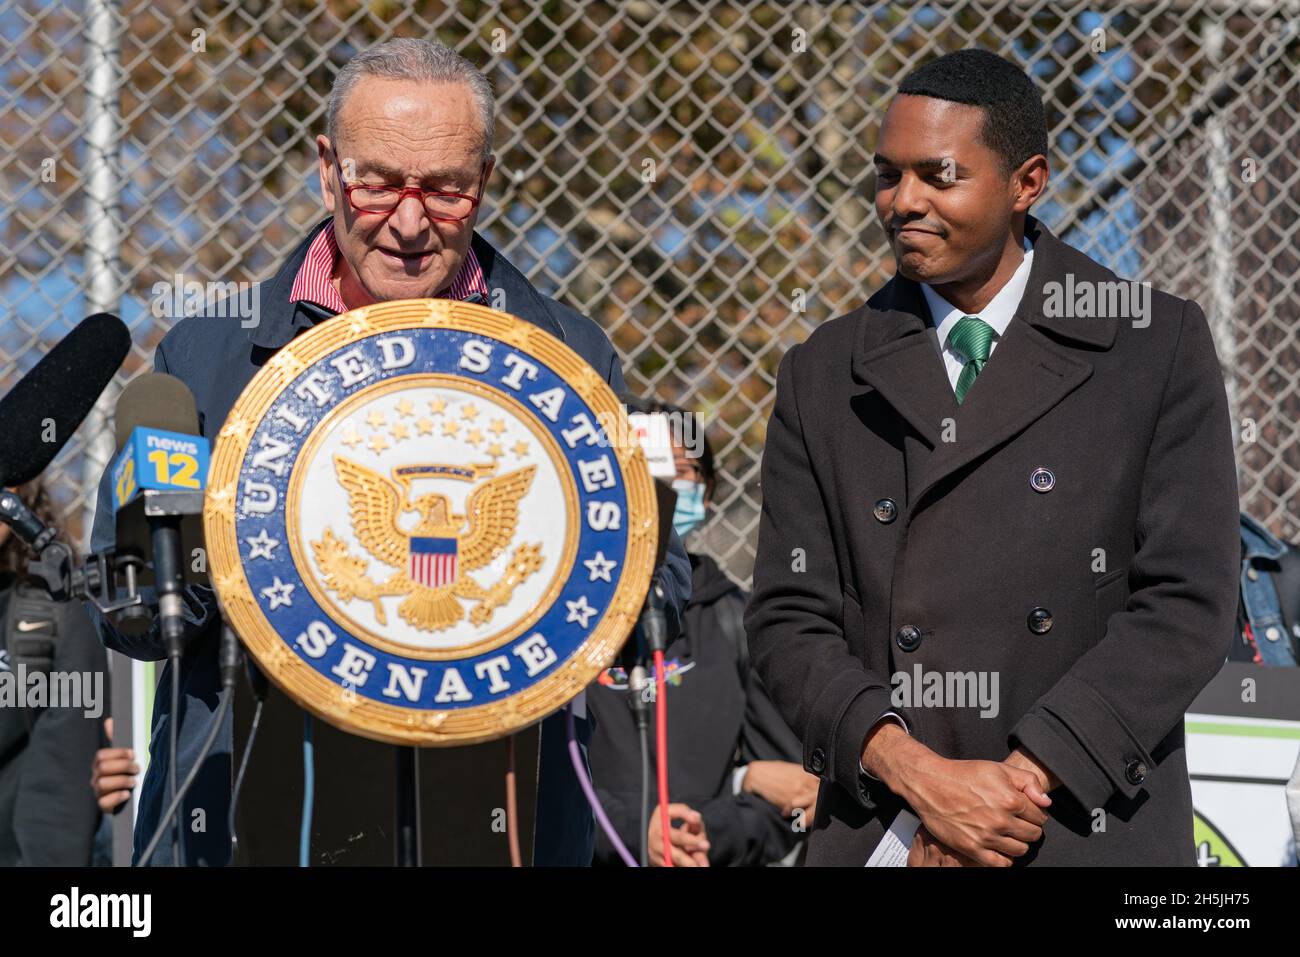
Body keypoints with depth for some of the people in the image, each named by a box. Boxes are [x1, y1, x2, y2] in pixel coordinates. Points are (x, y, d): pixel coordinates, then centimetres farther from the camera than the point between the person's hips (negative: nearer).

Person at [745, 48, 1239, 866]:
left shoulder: (1157, 345, 0)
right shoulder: (822, 378, 7)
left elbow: (1187, 603, -6)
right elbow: (789, 616, 3)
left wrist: (1023, 777, -14)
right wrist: (916, 772, -13)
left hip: (1089, 834, -2)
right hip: (880, 834, 2)